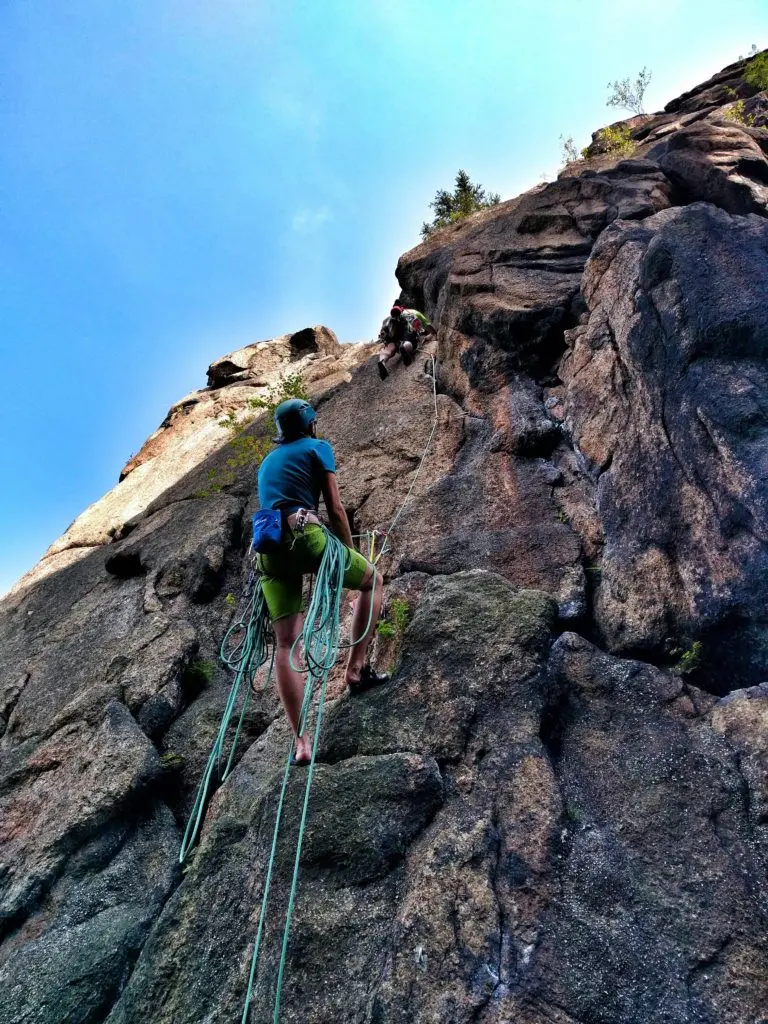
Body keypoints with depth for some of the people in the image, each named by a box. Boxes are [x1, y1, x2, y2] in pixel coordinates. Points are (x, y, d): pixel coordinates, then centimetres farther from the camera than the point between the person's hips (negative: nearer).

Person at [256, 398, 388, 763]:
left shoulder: (267, 461, 31)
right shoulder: (318, 448, 12)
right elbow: (335, 509, 5)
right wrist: (350, 554, 15)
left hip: (267, 545, 6)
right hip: (304, 534, -6)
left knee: (285, 644, 1)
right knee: (373, 580, 18)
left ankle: (301, 743, -2)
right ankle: (356, 669, 10)